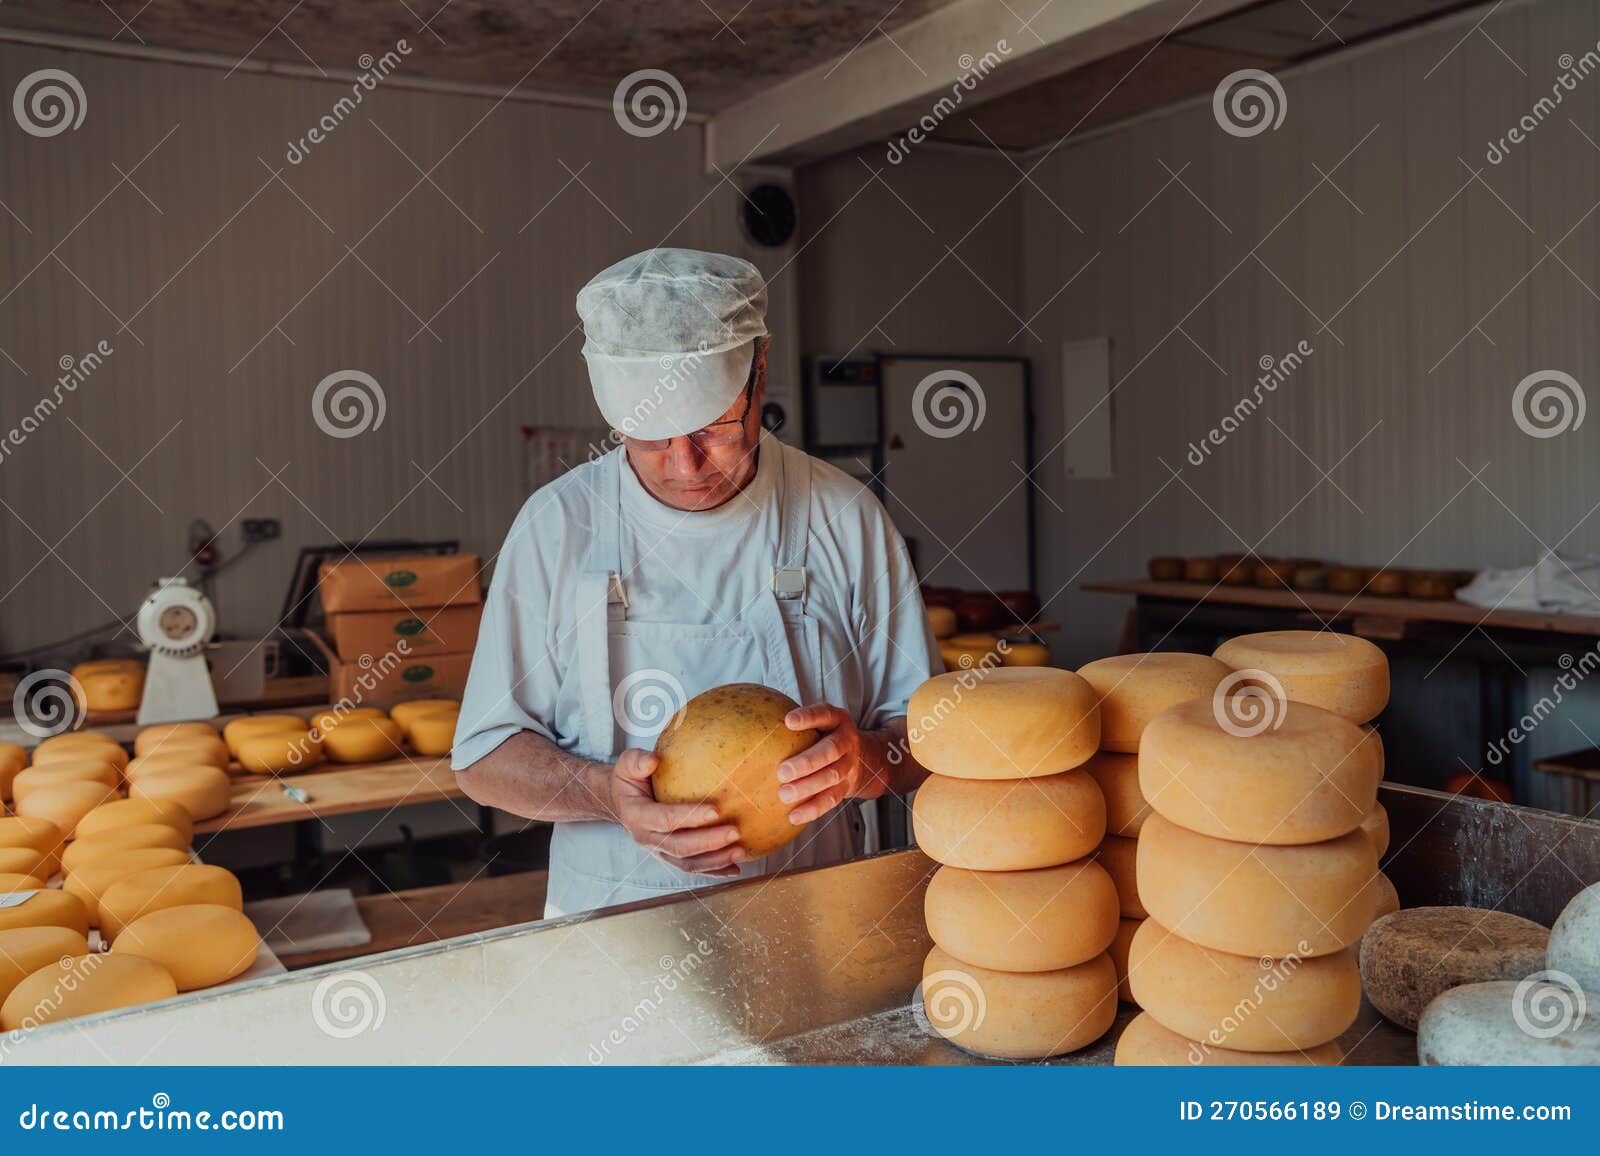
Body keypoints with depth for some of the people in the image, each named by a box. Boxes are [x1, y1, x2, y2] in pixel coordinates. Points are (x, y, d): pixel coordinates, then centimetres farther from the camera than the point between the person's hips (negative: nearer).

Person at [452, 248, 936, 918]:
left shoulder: (845, 519, -2)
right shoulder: (558, 524, -3)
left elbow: (923, 731, 3)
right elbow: (484, 758, 0)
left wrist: (866, 761, -19)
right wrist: (604, 791, -19)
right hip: (613, 926, 1)